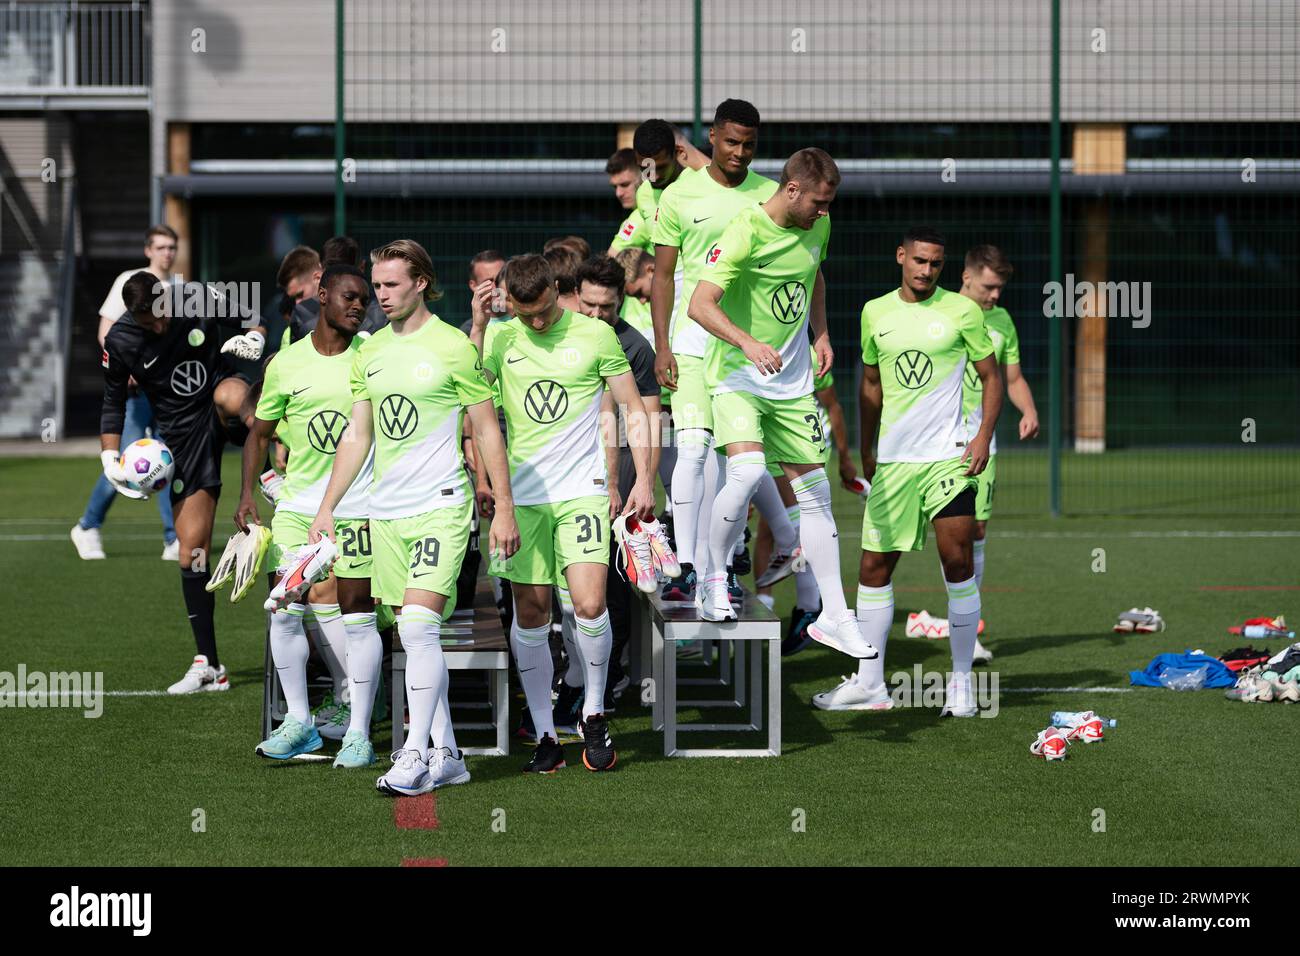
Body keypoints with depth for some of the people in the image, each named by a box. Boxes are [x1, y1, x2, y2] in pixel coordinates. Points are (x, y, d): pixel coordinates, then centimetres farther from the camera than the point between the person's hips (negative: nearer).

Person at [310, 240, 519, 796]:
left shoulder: (452, 348, -5)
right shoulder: (369, 354, 11)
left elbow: (487, 431, -2)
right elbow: (356, 436, 17)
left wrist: (504, 509, -5)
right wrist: (326, 510, 14)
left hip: (440, 506, -6)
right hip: (385, 513, 6)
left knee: (418, 625, -17)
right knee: (413, 635, 7)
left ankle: (416, 753, -15)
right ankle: (446, 755, 14)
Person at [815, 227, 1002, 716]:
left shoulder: (961, 311, -1)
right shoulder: (875, 313, 9)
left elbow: (991, 376, 4)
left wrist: (983, 436, -8)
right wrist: (866, 450, 15)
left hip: (947, 455, -4)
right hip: (892, 459, 4)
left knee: (958, 562, -9)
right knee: (873, 567, 4)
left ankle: (962, 682, 0)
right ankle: (869, 684, 13)